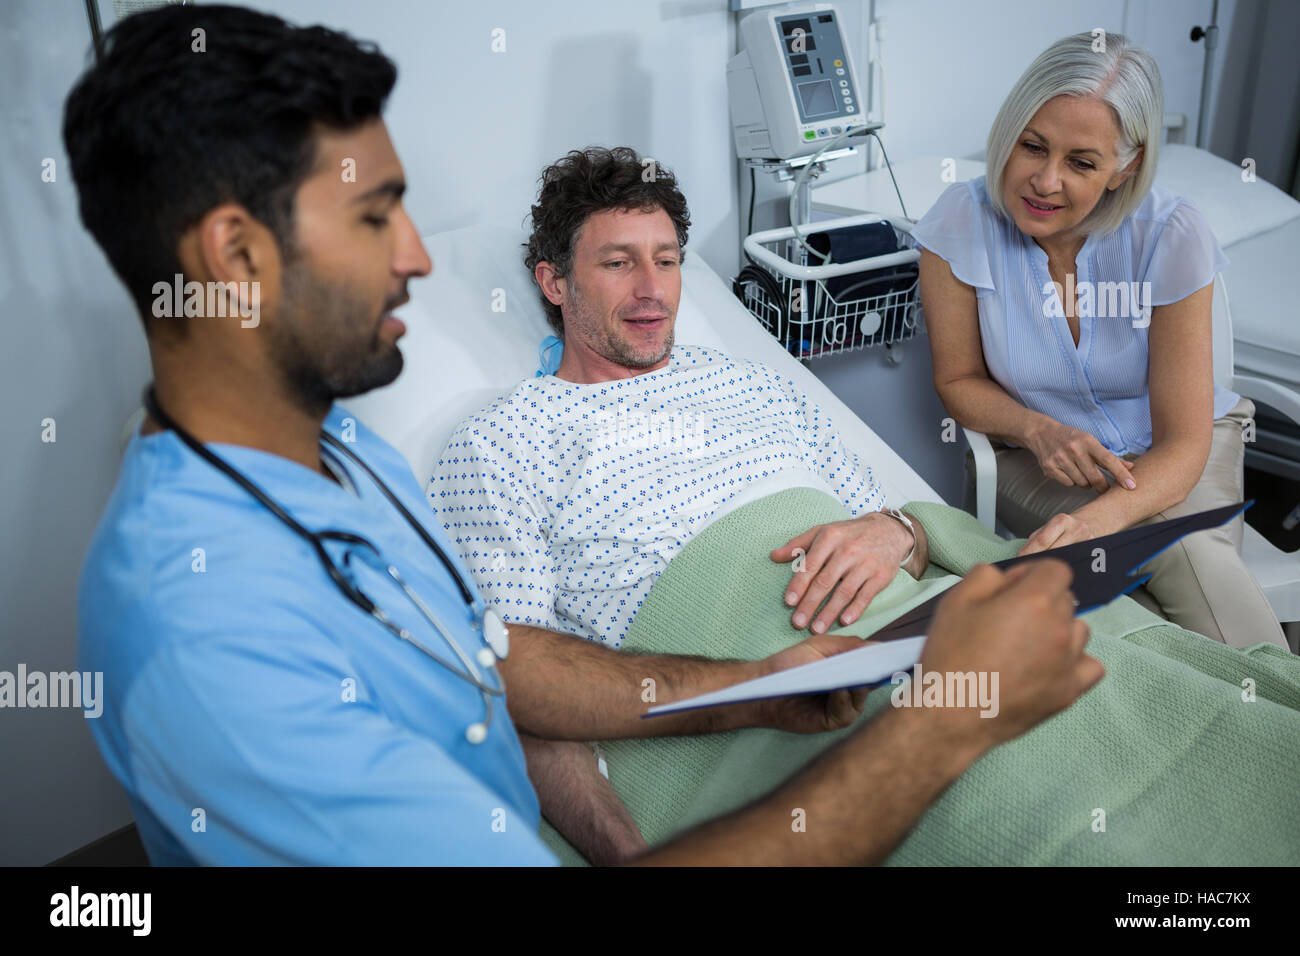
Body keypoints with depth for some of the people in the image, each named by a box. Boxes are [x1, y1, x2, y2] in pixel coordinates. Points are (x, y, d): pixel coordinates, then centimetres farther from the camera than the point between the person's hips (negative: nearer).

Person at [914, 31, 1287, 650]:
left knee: (1195, 556, -30)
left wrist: (1093, 520, -41)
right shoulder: (960, 224, -16)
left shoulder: (1171, 236, -19)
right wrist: (1039, 430, -23)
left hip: (1169, 455, 0)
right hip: (1041, 457, 0)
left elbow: (1183, 441, -20)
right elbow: (959, 380, -2)